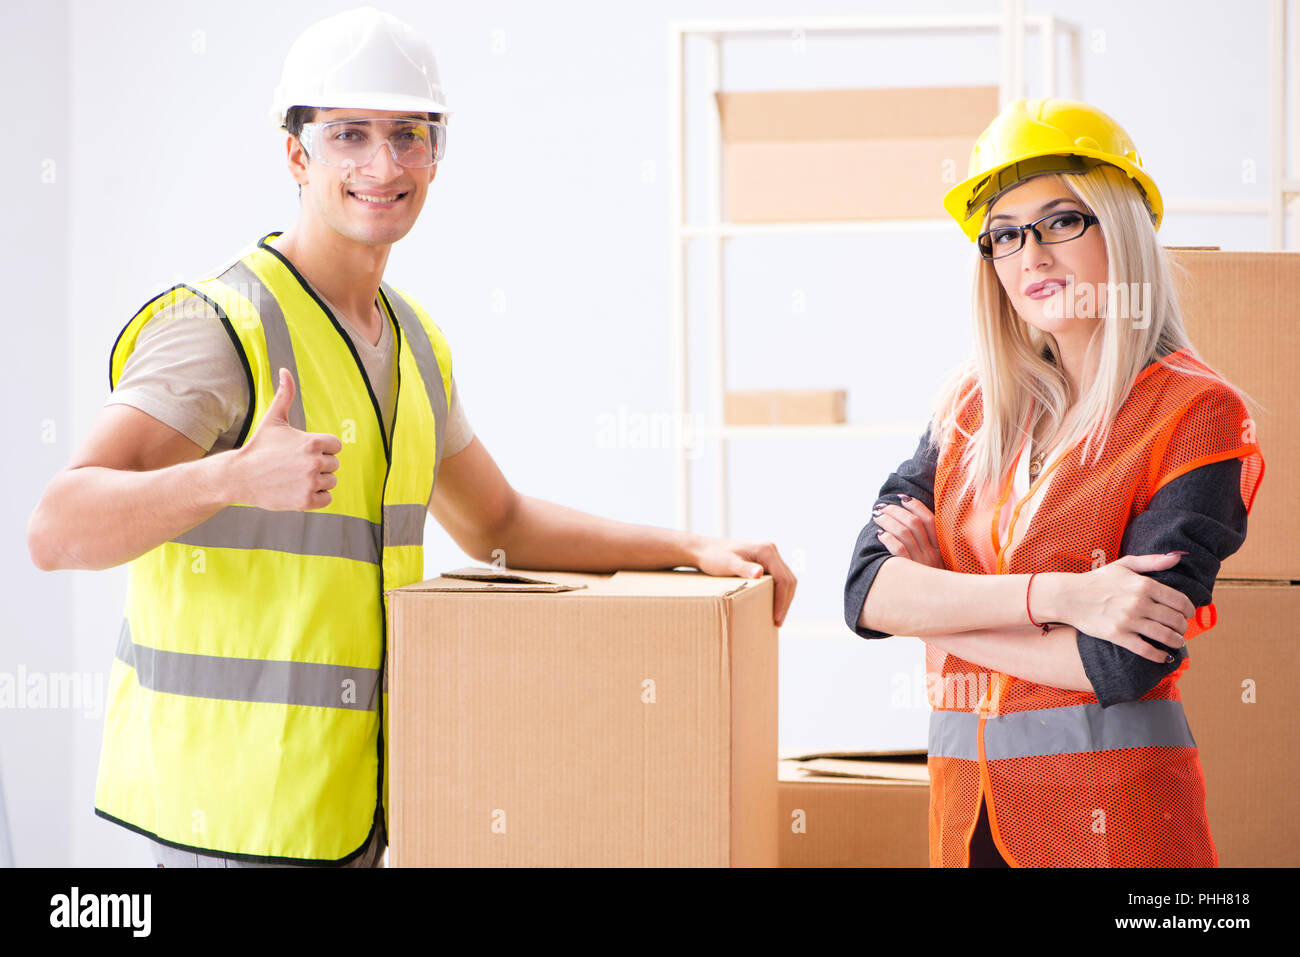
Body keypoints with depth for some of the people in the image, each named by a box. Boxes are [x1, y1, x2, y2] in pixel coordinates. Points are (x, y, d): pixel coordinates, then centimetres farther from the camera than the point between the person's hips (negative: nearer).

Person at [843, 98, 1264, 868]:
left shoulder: (1195, 416, -7)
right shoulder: (972, 402, 8)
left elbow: (1121, 663, -17)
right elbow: (866, 592, -5)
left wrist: (939, 608, -5)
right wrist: (1057, 595, -17)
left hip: (1111, 804, -4)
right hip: (964, 800, 5)